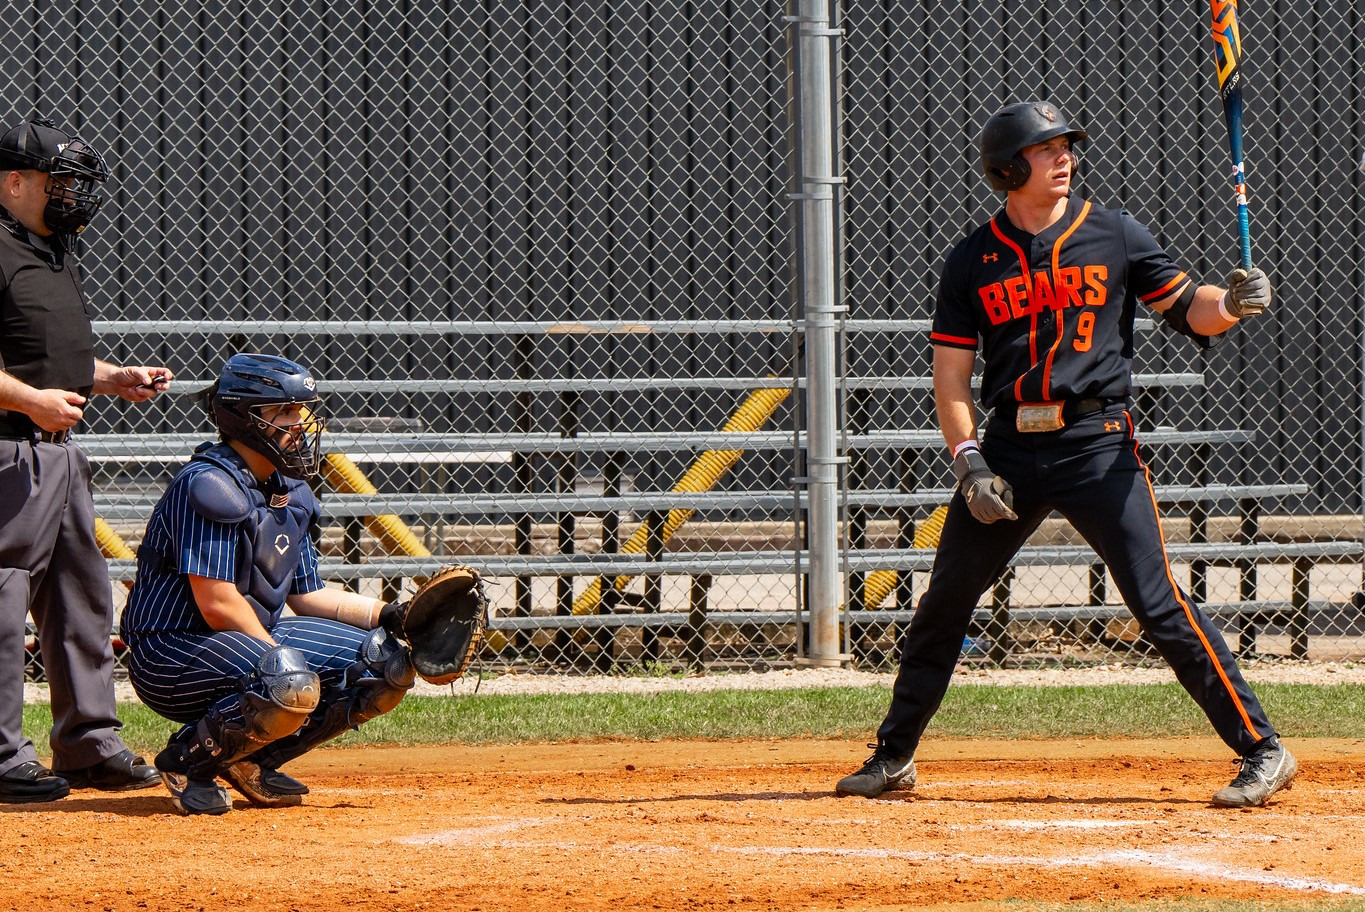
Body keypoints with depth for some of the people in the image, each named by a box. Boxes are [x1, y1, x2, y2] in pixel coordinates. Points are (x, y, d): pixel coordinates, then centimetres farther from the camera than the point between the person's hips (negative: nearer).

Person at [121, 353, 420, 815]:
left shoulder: (290, 494, 12)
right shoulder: (210, 486, -18)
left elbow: (307, 596, 17)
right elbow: (217, 604, -22)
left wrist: (386, 614, 4)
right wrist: (279, 660, -16)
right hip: (174, 652, -10)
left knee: (389, 666, 4)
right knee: (292, 687, -38)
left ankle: (250, 761, 6)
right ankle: (187, 760, -11)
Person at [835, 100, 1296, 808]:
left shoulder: (1114, 236, 4)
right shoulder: (973, 260, 6)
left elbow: (1187, 310, 4)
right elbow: (951, 371, 6)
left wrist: (1233, 303, -18)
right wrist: (969, 460, -7)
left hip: (1097, 443, -3)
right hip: (1009, 449, 3)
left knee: (1158, 603, -11)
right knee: (944, 602, 7)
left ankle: (1261, 750, -8)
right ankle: (893, 756, 22)